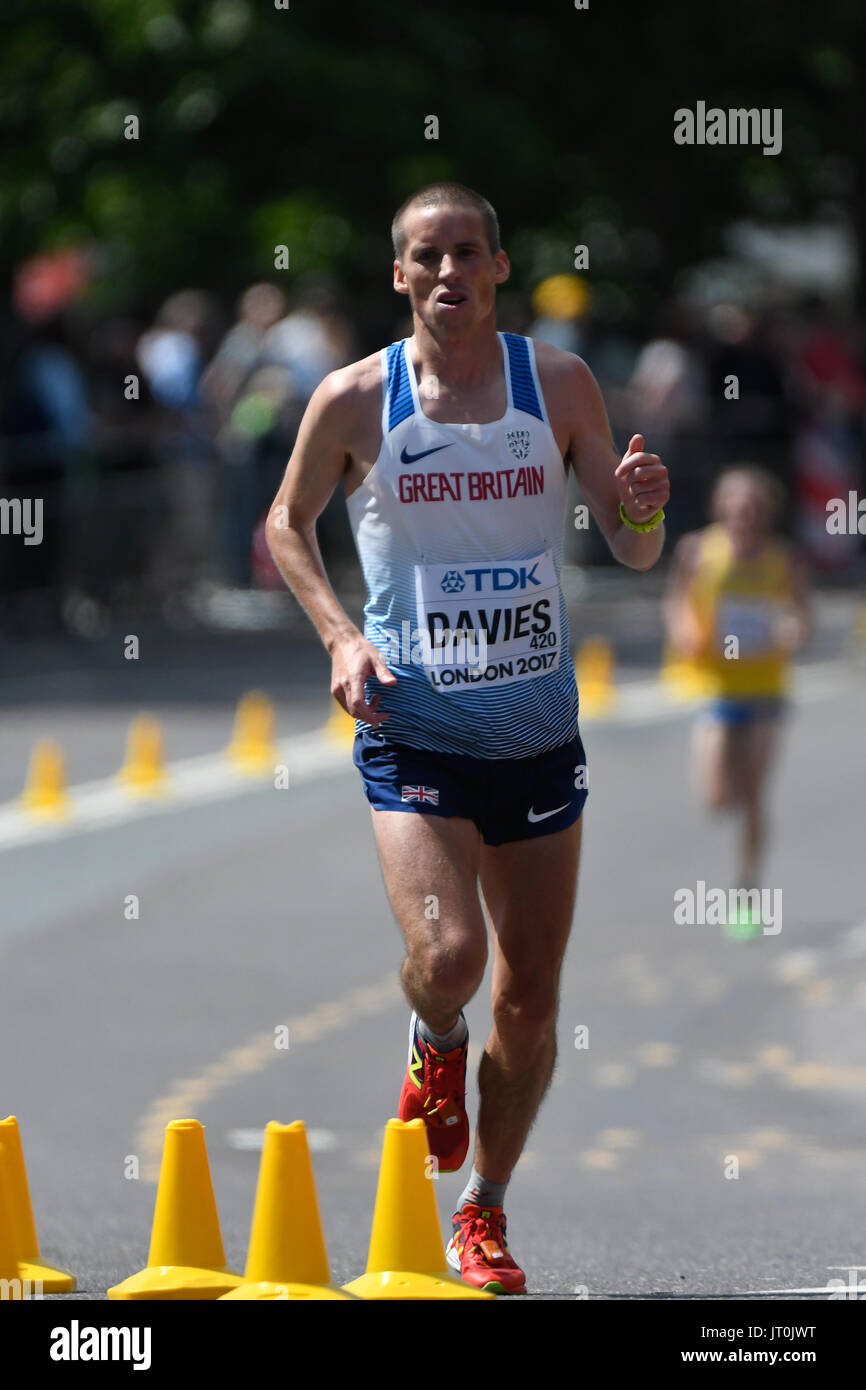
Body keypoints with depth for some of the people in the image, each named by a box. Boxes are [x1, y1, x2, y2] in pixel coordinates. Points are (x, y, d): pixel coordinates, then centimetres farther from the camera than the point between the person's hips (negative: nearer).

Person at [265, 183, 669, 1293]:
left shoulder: (559, 385, 1)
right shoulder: (355, 400, -3)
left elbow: (635, 553, 6)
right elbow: (288, 522, 13)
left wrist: (643, 507, -18)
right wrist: (340, 636, -2)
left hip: (538, 733, 2)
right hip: (414, 733, -2)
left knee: (531, 1001, 6)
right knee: (447, 956, -22)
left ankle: (484, 1213, 26)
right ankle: (433, 1049, 15)